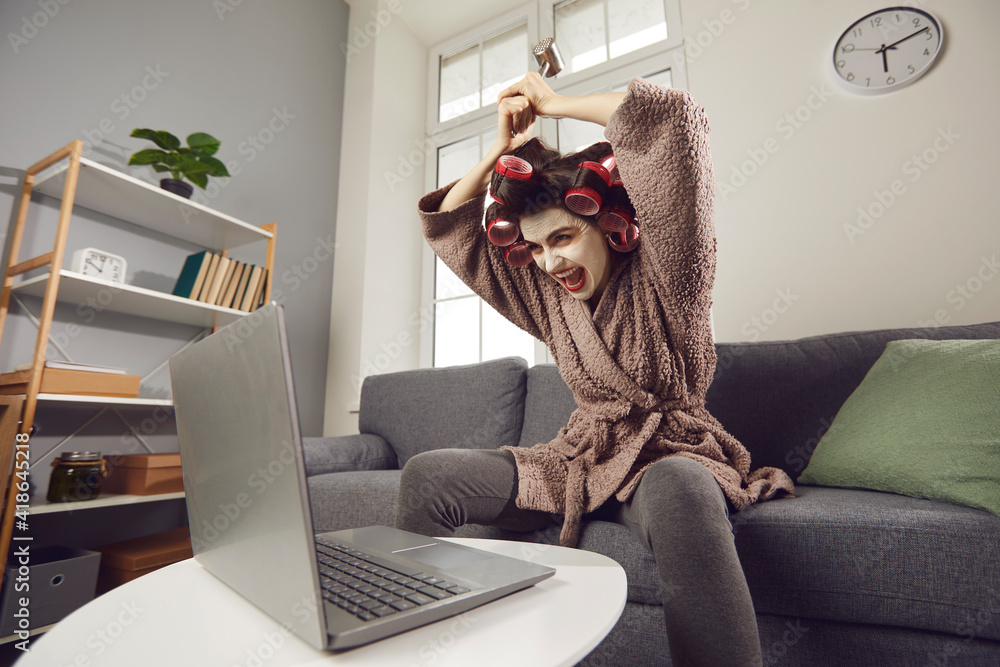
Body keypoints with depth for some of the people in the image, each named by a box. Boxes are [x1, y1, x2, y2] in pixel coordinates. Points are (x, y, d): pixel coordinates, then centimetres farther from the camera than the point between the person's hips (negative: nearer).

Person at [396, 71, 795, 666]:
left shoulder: (661, 274, -6)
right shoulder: (548, 297, 9)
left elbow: (676, 118, -17)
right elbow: (449, 226, 13)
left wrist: (557, 104, -6)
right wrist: (502, 148, 5)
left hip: (669, 453, -4)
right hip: (582, 459, 5)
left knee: (678, 491, -43)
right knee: (427, 476, -13)